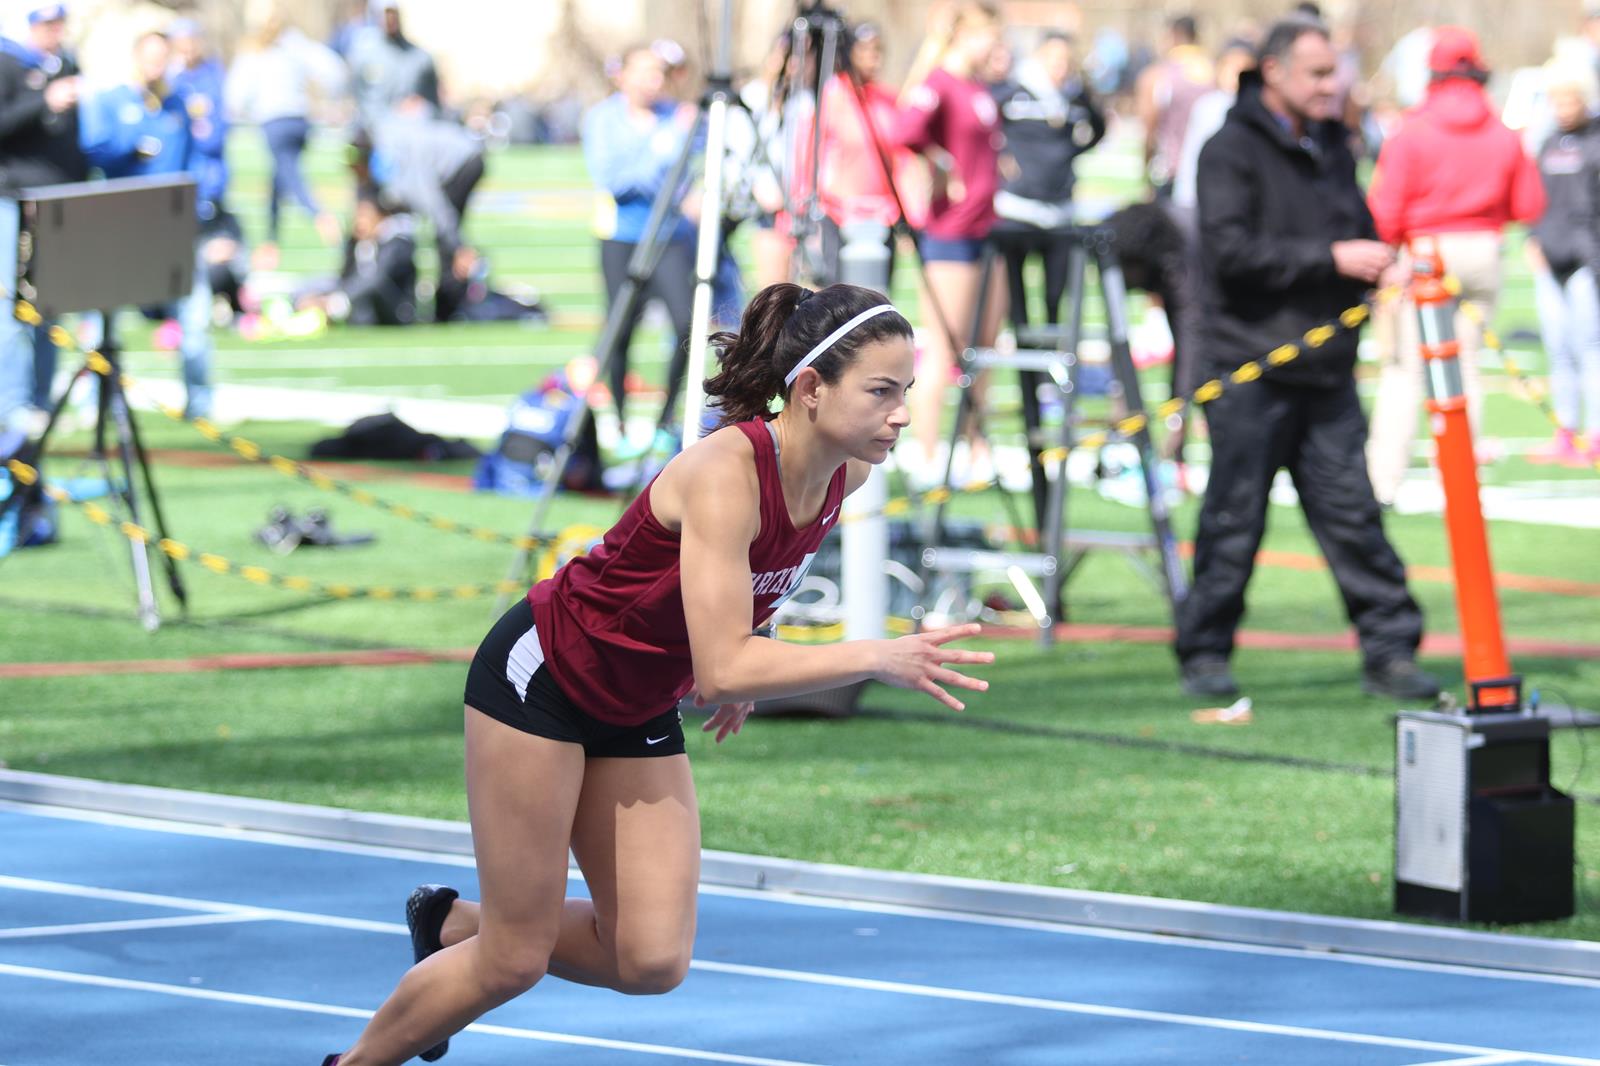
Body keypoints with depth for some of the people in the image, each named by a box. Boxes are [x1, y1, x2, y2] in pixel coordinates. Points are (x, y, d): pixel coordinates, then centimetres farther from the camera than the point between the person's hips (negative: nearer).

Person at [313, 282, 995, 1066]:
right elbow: (721, 671, -39)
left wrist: (749, 668, 10)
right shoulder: (726, 473, -33)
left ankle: (453, 924, 22)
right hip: (538, 677, -7)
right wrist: (876, 659, -43)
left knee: (652, 961, -3)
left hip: (638, 712, 7)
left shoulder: (846, 474, -10)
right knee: (514, 963, -3)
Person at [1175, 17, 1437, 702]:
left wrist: (1374, 261, 2)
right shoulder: (1232, 151, -6)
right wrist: (1331, 258, -19)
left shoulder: (1331, 148, 16)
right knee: (1234, 520, 0)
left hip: (1326, 371, 6)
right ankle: (1204, 652, 10)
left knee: (1352, 513, 2)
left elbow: (1355, 230, 26)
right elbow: (1231, 251, -17)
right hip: (1250, 369, -6)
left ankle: (1389, 651, 3)